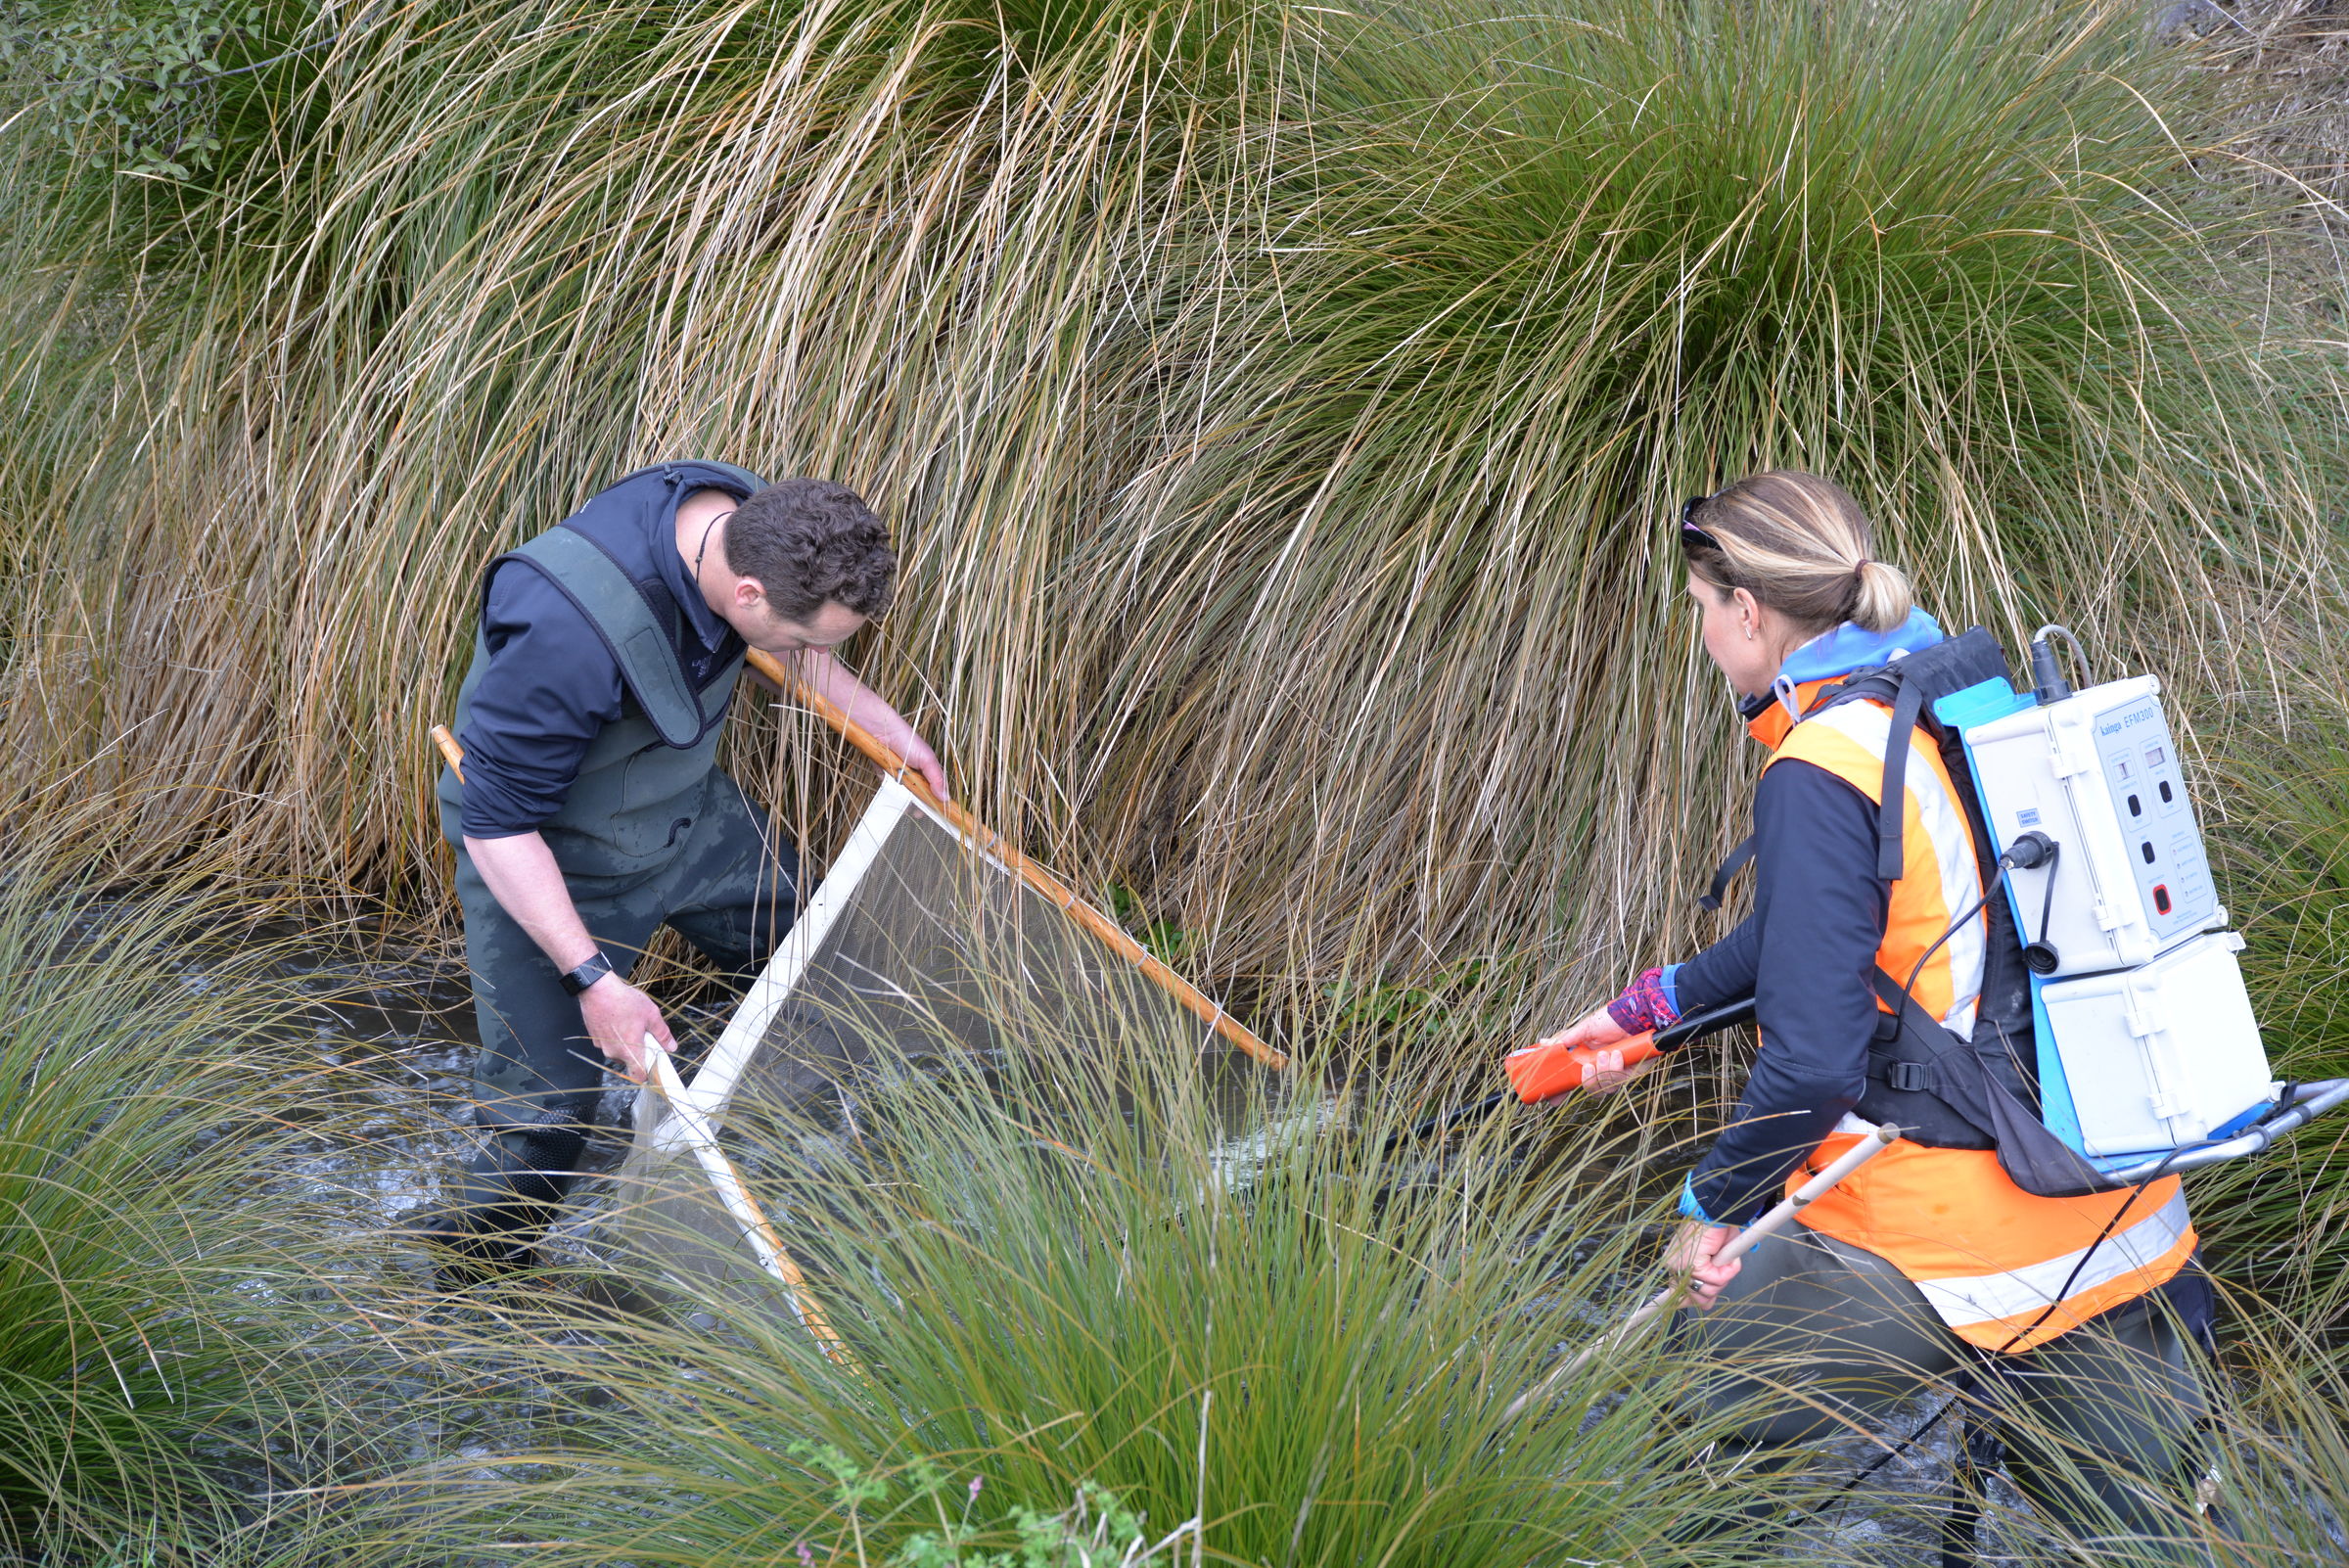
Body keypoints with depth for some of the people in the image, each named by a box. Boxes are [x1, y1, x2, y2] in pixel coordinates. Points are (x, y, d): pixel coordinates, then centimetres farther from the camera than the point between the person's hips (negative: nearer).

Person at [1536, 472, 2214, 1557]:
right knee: (2122, 1532, 17)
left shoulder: (1818, 775, -17)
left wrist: (1713, 1206, -5)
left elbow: (1810, 1062, -21)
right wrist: (1654, 1002, 31)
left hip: (1949, 1255, -8)